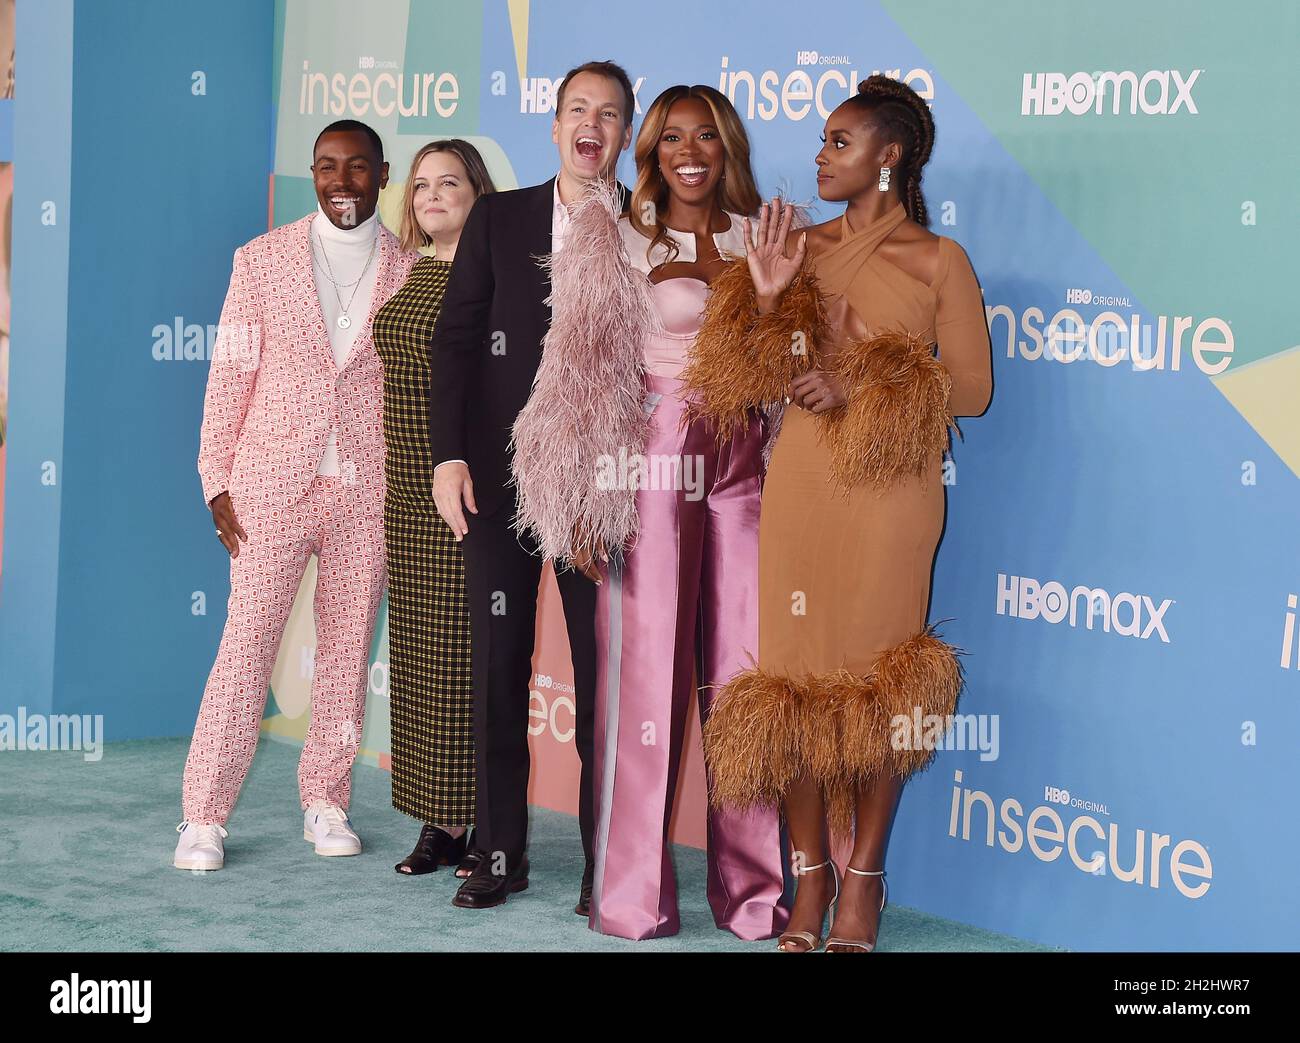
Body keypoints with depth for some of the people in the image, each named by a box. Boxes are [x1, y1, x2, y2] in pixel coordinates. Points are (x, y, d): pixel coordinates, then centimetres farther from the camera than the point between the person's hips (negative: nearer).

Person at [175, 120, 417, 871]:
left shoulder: (410, 272, 5)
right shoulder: (263, 260, 5)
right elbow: (231, 373, 4)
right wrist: (218, 482, -2)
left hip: (369, 492, 1)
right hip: (272, 486, -1)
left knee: (348, 652, 7)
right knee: (245, 647, -2)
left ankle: (327, 802, 21)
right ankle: (204, 817, 5)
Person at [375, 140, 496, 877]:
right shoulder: (417, 275, 15)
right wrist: (397, 480, 18)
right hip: (411, 493, 8)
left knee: (475, 653, -5)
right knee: (422, 652, 9)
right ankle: (443, 824, 16)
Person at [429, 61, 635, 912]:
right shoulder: (498, 219, 7)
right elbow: (455, 339, 4)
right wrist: (449, 454, -5)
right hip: (498, 479, 2)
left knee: (602, 672, 2)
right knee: (498, 667, 6)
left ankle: (603, 862, 10)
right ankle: (501, 854, 15)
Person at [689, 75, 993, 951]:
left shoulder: (937, 260, -2)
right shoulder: (805, 246, 11)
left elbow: (972, 389, -4)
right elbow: (767, 381, 11)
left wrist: (854, 393, -12)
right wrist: (766, 295, -5)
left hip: (889, 492, -4)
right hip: (801, 483, 4)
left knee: (874, 678, 0)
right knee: (796, 671, 3)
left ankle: (866, 875, 15)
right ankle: (811, 874, 14)